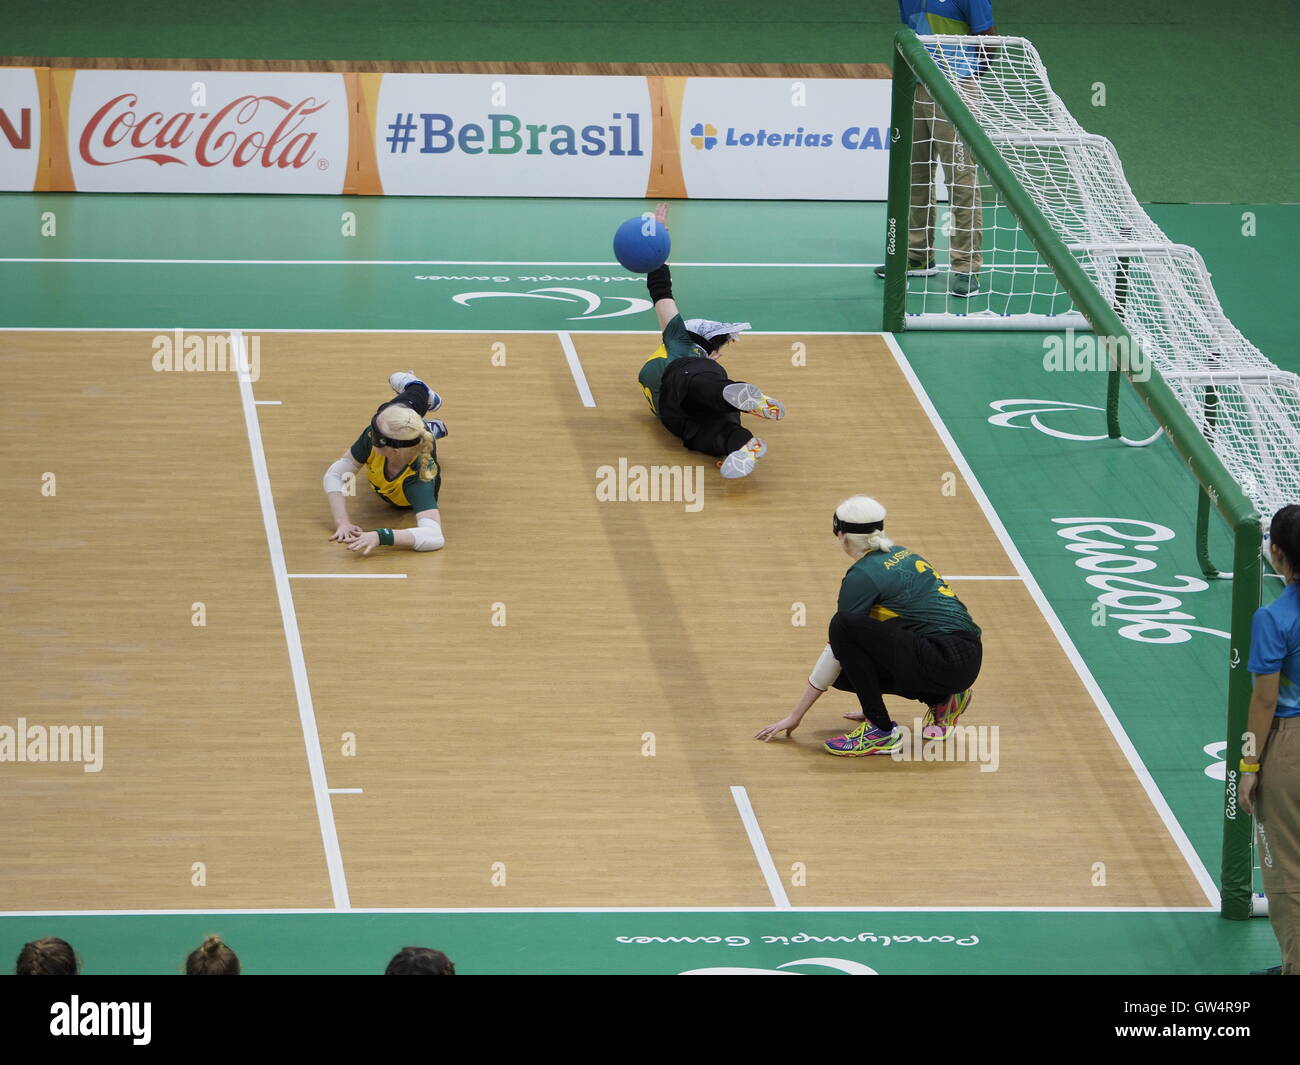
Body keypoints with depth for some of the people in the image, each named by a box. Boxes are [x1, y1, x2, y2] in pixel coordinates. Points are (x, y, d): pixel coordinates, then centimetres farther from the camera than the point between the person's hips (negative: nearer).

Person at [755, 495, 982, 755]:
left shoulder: (862, 576, -8)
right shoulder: (903, 555, 17)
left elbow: (838, 647, -4)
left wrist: (795, 716, 3)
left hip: (947, 662, -9)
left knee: (844, 626, -18)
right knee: (846, 671, 13)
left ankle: (882, 732, -11)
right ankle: (940, 700, 14)